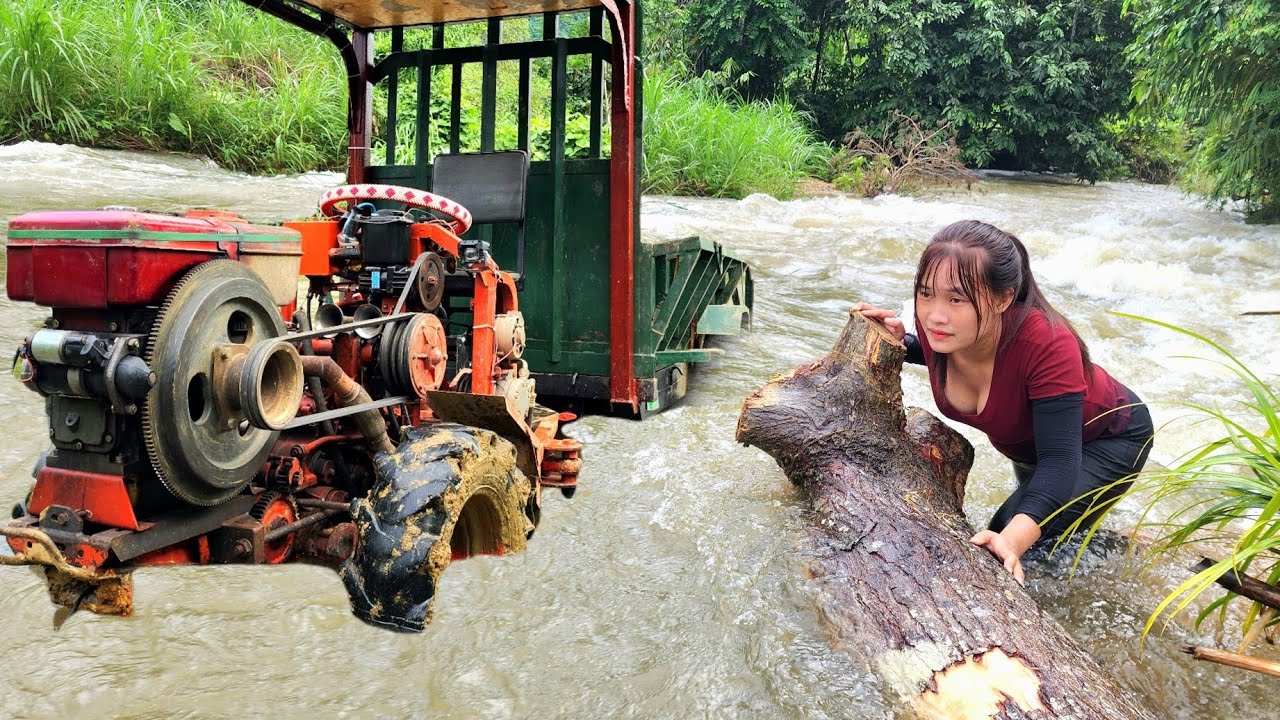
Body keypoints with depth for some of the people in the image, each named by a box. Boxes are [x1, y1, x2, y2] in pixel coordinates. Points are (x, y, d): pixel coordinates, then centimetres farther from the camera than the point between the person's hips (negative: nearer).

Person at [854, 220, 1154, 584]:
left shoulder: (1047, 343, -43)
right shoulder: (937, 325, -28)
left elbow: (1058, 459, -45)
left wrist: (1014, 539, -60)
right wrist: (901, 342, -22)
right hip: (1027, 441, 6)